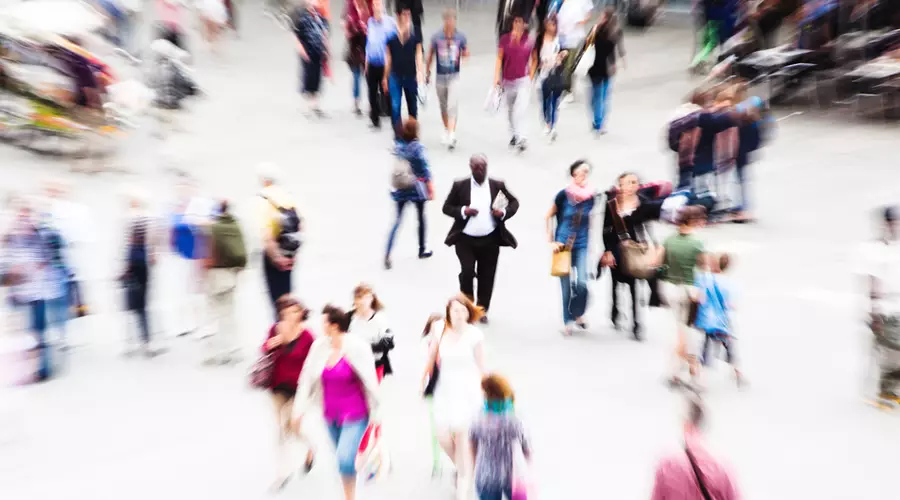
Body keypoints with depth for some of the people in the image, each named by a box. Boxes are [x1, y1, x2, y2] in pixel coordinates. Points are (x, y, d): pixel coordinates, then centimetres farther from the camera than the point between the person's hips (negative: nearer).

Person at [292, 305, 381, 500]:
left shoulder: (357, 347, -19)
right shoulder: (319, 346, -7)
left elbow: (370, 382, -11)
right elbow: (308, 380, 0)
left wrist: (374, 412, -5)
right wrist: (300, 410, 1)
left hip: (355, 414, -4)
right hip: (331, 414, 5)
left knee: (344, 459, -14)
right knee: (343, 458, 16)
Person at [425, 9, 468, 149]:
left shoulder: (460, 37, -6)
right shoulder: (436, 37, -6)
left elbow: (466, 53, 7)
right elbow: (430, 55, 7)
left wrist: (463, 55, -17)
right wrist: (427, 72, 12)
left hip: (454, 76, -2)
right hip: (440, 76, 2)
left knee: (452, 106, -13)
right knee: (443, 106, 14)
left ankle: (452, 135, -12)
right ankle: (446, 131, 32)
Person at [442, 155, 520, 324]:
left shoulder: (498, 185, 2)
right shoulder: (460, 186, -2)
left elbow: (514, 202, 12)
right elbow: (447, 207, 2)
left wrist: (504, 213, -8)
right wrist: (463, 211, -17)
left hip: (490, 240, 2)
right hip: (465, 239, -2)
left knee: (486, 276, 9)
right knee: (467, 272, -12)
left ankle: (482, 310, 27)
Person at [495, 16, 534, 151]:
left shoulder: (530, 41, -5)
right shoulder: (505, 39, -2)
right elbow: (499, 58, 0)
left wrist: (530, 78, 1)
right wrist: (497, 76, -7)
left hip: (523, 80, -3)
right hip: (507, 80, 3)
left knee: (518, 111, -16)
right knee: (510, 111, 17)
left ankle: (520, 138, -6)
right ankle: (515, 135, 34)